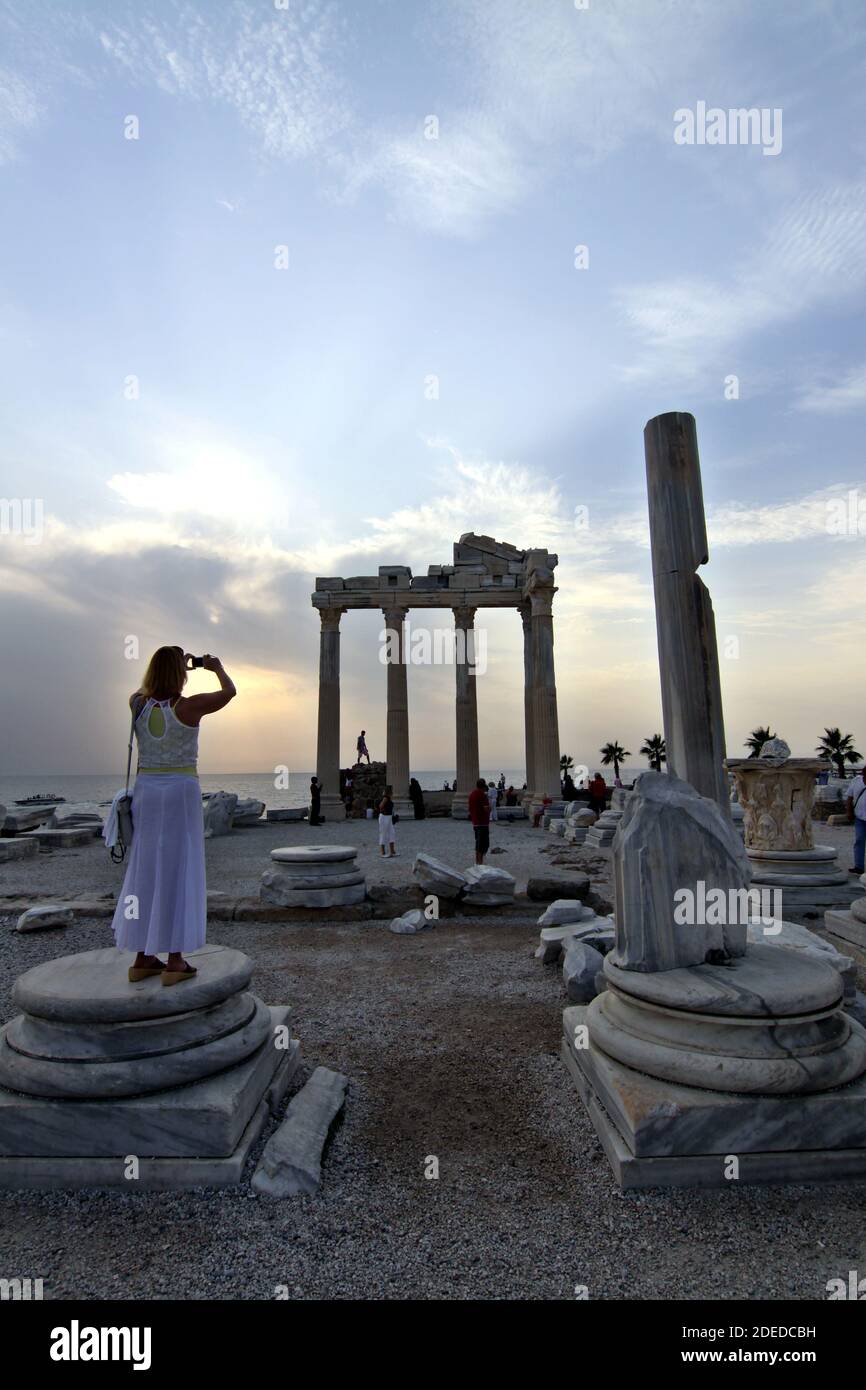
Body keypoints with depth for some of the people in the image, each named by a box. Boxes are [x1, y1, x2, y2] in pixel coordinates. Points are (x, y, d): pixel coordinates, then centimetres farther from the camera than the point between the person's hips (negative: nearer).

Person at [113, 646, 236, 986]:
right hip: (181, 791, -5)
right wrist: (217, 667, 20)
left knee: (146, 870, 11)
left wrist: (169, 666, 31)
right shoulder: (189, 707, -13)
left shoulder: (138, 705, -1)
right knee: (178, 872, 1)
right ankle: (175, 960, 4)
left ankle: (143, 957, 18)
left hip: (146, 790, 5)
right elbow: (230, 691, 3)